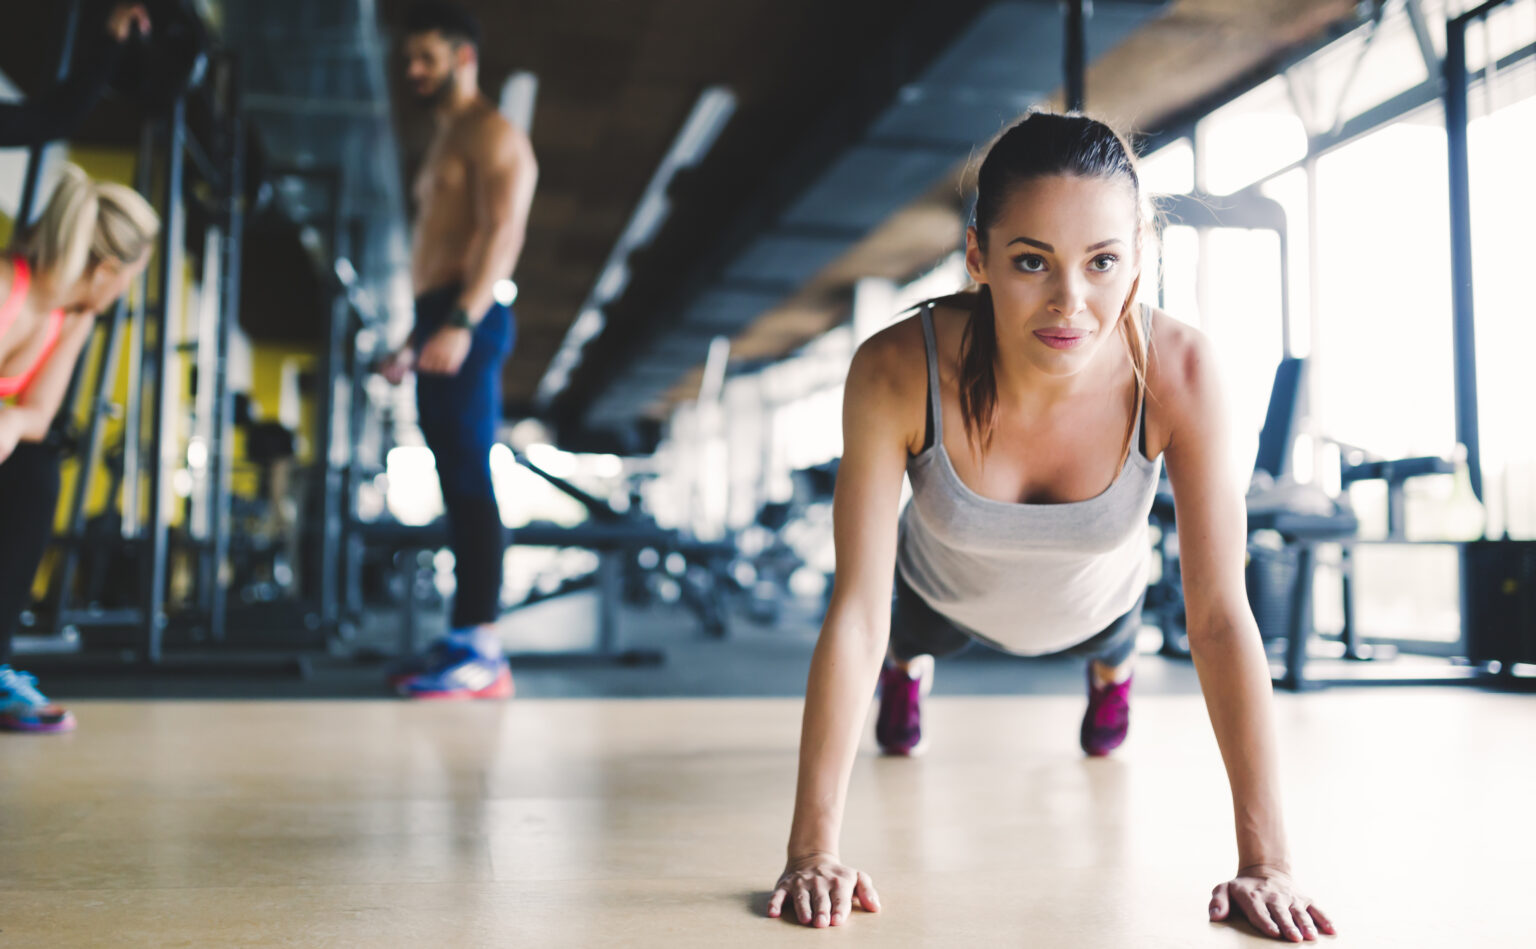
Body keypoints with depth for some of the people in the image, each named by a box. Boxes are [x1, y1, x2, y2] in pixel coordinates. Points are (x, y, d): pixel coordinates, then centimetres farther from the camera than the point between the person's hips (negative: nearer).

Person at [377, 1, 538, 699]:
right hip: (440, 324, 10)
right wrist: (413, 344, 26)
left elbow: (502, 233, -18)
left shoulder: (493, 135, -4)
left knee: (469, 481, -12)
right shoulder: (446, 143, 27)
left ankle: (482, 653, -11)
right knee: (458, 486, 8)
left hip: (468, 326, -10)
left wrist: (461, 324, -29)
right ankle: (463, 641, 12)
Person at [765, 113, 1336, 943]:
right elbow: (855, 610, -39)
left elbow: (1221, 616, -36)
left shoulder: (1177, 372, -40)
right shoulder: (896, 373, -42)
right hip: (948, 593, 0)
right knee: (909, 639, 35)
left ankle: (1113, 667, 76)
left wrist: (1264, 861, -35)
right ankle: (908, 668, 74)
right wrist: (812, 852, -38)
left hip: (1094, 601, 1)